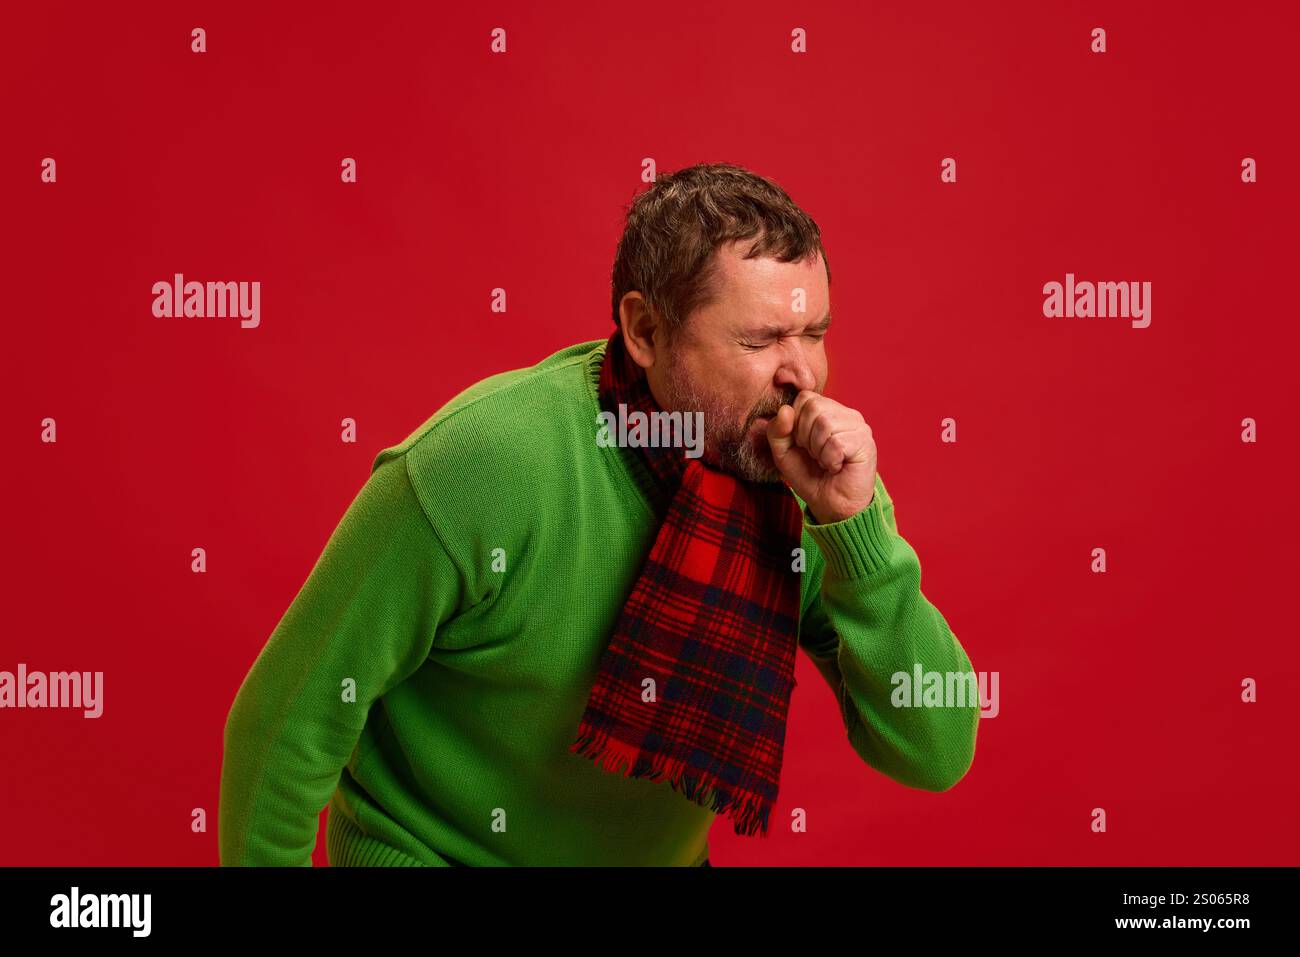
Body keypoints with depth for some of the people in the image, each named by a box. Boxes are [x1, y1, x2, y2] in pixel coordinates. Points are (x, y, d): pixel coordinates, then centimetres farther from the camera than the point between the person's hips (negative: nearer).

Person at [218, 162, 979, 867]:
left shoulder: (813, 480, -16)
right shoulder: (481, 467, -29)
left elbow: (937, 757, -18)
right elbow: (292, 716, -19)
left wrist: (854, 524, -29)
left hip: (661, 851, 4)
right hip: (431, 846, -3)